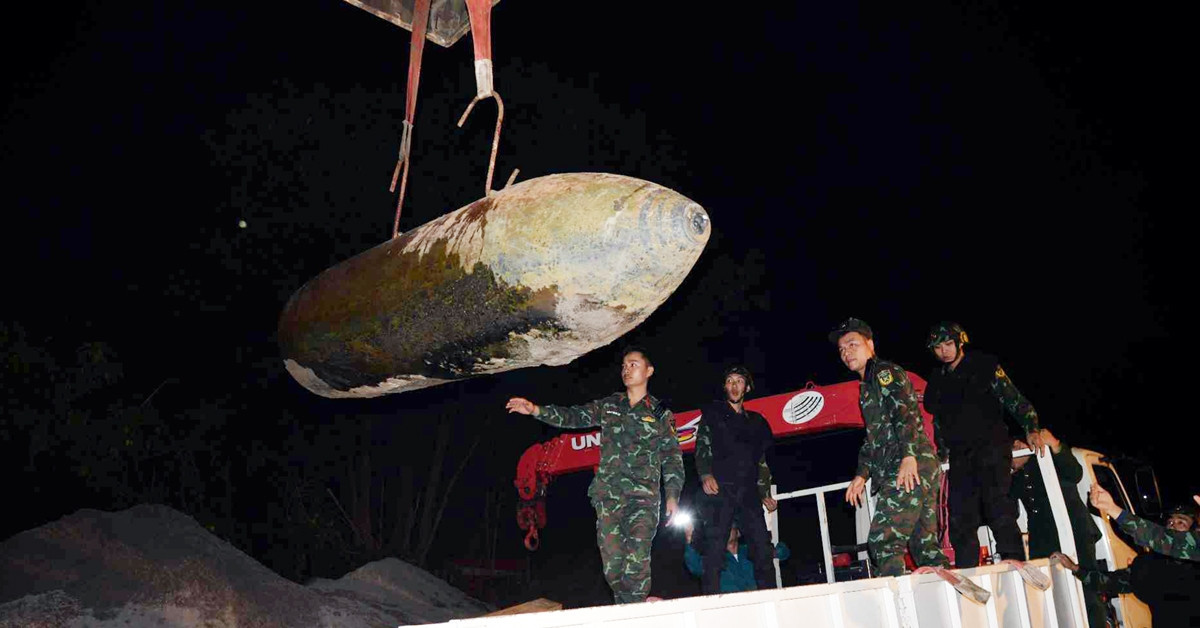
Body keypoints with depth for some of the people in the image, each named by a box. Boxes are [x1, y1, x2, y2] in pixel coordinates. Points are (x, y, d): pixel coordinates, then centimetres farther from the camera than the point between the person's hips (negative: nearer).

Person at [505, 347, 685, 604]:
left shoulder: (661, 414, 8)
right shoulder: (608, 405, 14)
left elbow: (672, 457, 7)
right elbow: (574, 416, 6)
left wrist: (672, 494, -3)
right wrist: (536, 410, -7)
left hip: (643, 496, -2)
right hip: (608, 494, 3)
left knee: (636, 561, -14)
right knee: (612, 561, 0)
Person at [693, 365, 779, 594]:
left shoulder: (756, 421, 24)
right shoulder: (713, 413, 13)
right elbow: (702, 446, 1)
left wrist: (764, 493, 14)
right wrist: (705, 475, -15)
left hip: (748, 492, 4)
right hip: (719, 489, -4)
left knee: (762, 548, -3)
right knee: (715, 547, -10)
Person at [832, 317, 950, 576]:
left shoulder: (884, 371, 0)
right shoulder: (867, 388, 28)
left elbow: (905, 411, -16)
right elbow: (873, 438, 31)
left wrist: (909, 456, -27)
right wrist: (862, 474, 21)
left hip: (911, 467, -10)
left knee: (883, 540, -15)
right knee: (925, 544, 8)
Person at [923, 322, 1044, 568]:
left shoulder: (984, 366, 5)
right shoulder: (937, 382, 17)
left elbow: (1015, 400, 1)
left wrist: (1031, 429, -12)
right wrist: (940, 455, 16)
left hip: (991, 446, -4)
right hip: (959, 456, 4)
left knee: (996, 500, -20)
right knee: (960, 515, -2)